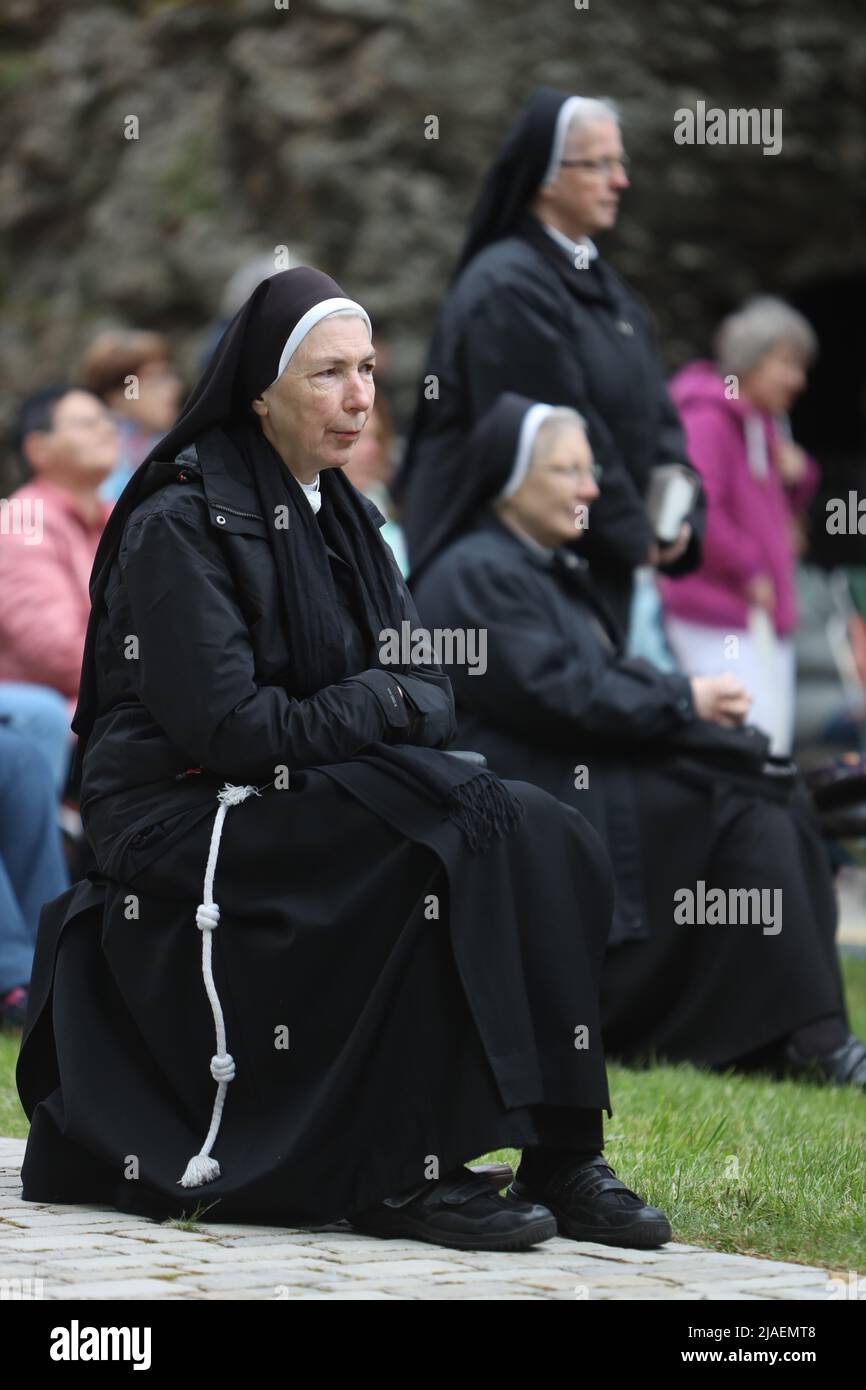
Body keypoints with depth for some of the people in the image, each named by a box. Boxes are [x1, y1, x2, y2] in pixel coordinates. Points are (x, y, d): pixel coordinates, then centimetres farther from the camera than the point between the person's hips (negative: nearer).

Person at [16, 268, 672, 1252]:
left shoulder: (340, 516, 14)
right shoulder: (180, 524, -11)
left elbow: (425, 685, 10)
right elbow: (224, 726, -19)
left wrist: (392, 707, -13)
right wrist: (377, 708, -10)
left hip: (307, 798, 8)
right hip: (189, 827, -8)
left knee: (544, 839, -15)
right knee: (464, 837, -28)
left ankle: (556, 1155, -16)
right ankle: (405, 1174, -25)